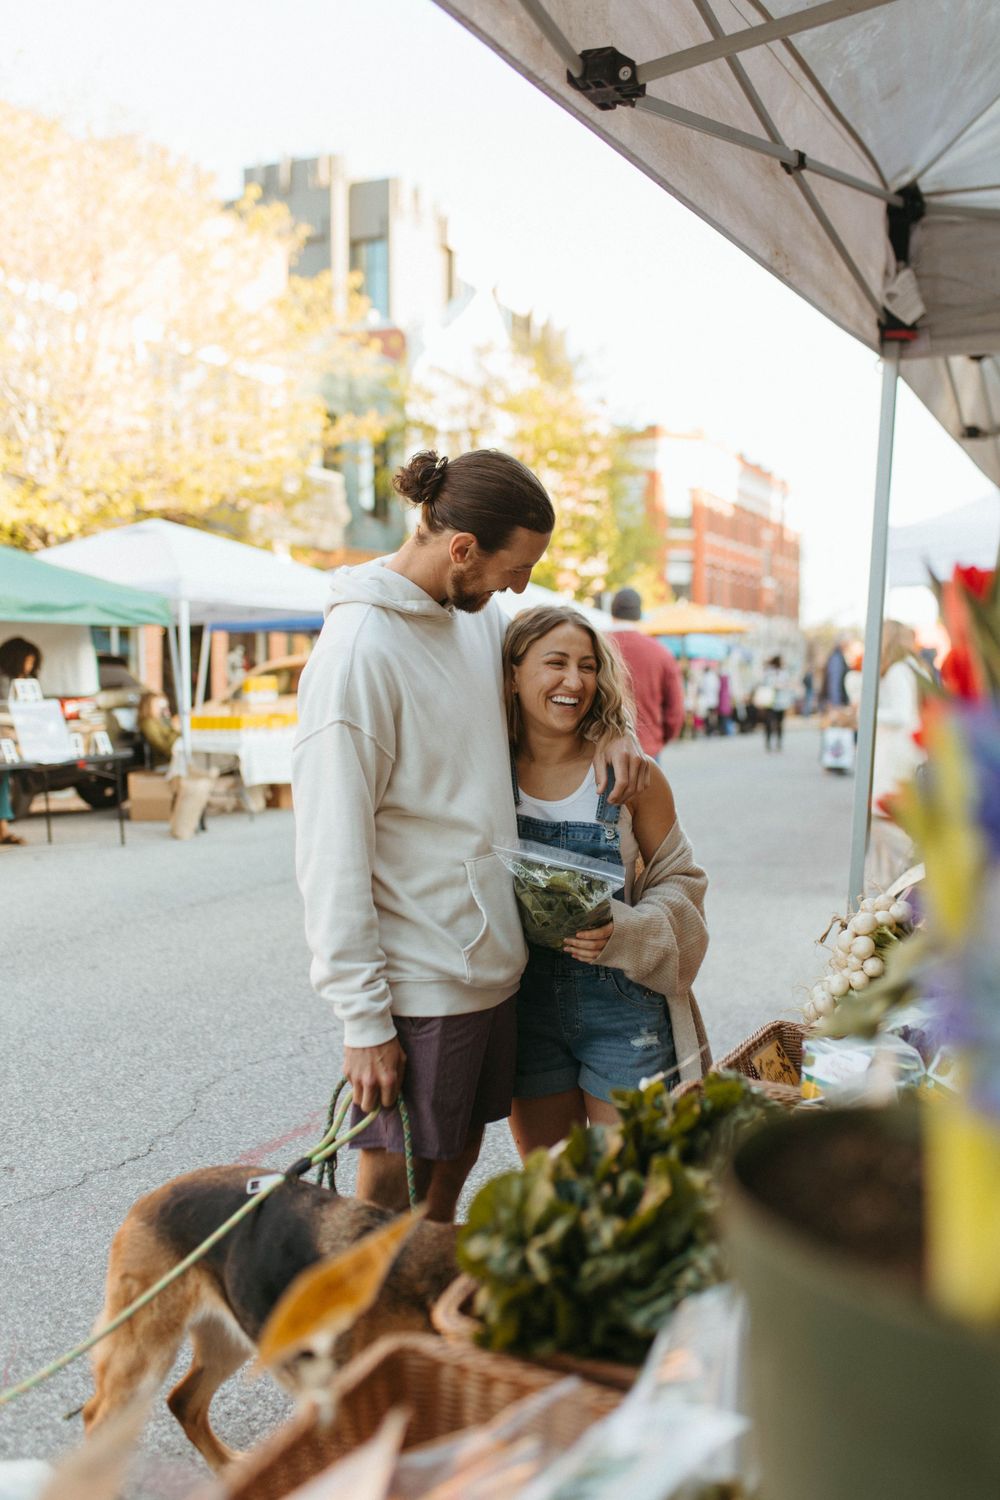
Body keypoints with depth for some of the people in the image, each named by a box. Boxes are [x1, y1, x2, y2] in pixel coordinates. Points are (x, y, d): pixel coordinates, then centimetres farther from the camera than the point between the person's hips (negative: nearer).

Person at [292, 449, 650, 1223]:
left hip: (496, 958, 8)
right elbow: (332, 853, -19)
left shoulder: (481, 615, 5)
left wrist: (612, 730, 3)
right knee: (397, 1176, 8)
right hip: (417, 981, -8)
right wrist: (364, 1019, -18)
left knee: (459, 1156, 21)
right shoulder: (359, 650, -19)